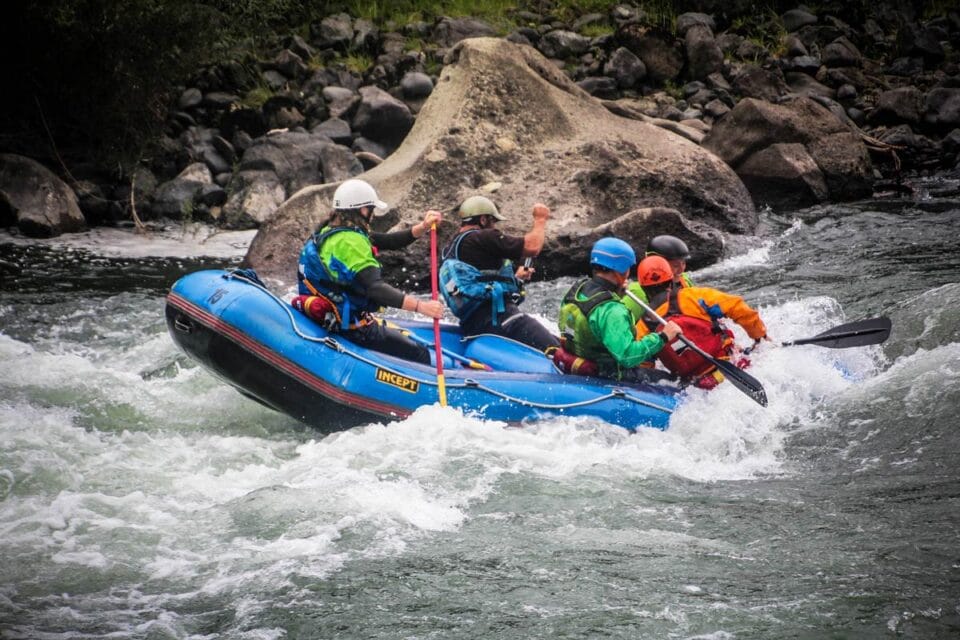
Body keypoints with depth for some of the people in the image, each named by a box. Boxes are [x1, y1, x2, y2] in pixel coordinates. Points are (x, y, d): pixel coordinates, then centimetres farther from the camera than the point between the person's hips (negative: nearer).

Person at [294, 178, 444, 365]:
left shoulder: (333, 231, 9)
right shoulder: (349, 241, -23)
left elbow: (389, 241, 12)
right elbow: (376, 289, -33)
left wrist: (423, 227, -2)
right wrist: (420, 306, -39)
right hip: (349, 326, -11)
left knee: (408, 339, 24)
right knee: (420, 355, -8)